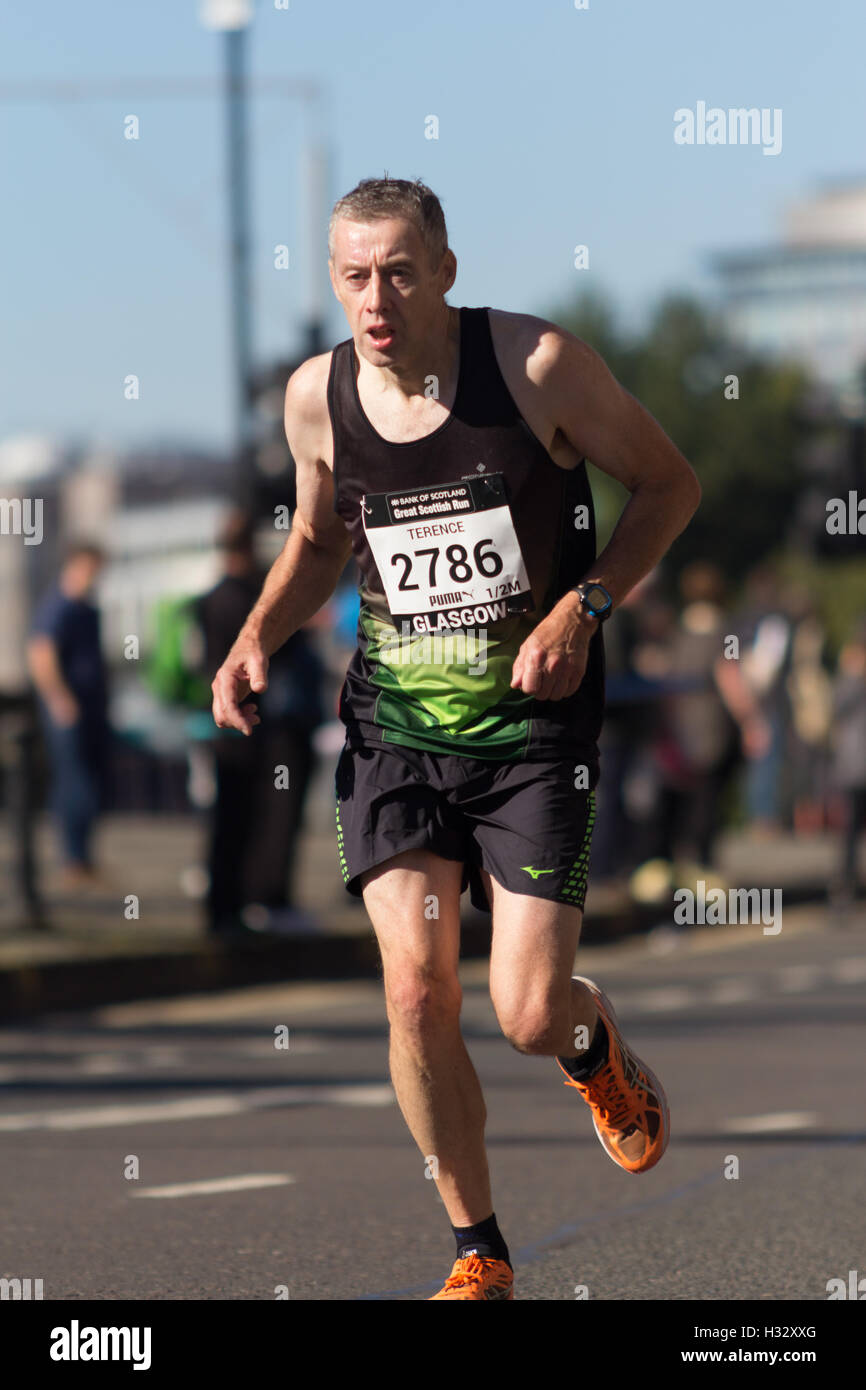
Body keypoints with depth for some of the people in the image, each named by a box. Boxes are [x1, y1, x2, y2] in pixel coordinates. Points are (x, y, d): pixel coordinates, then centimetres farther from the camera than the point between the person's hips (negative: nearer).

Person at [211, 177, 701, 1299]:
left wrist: (584, 608, -14)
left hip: (533, 729, -3)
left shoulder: (537, 363, -12)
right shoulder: (317, 397, 0)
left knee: (528, 1016, -9)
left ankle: (597, 1044, 31)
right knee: (416, 995, -9)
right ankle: (478, 1256, 9)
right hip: (393, 727, 3)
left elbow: (668, 484, -1)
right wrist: (256, 637, 2)